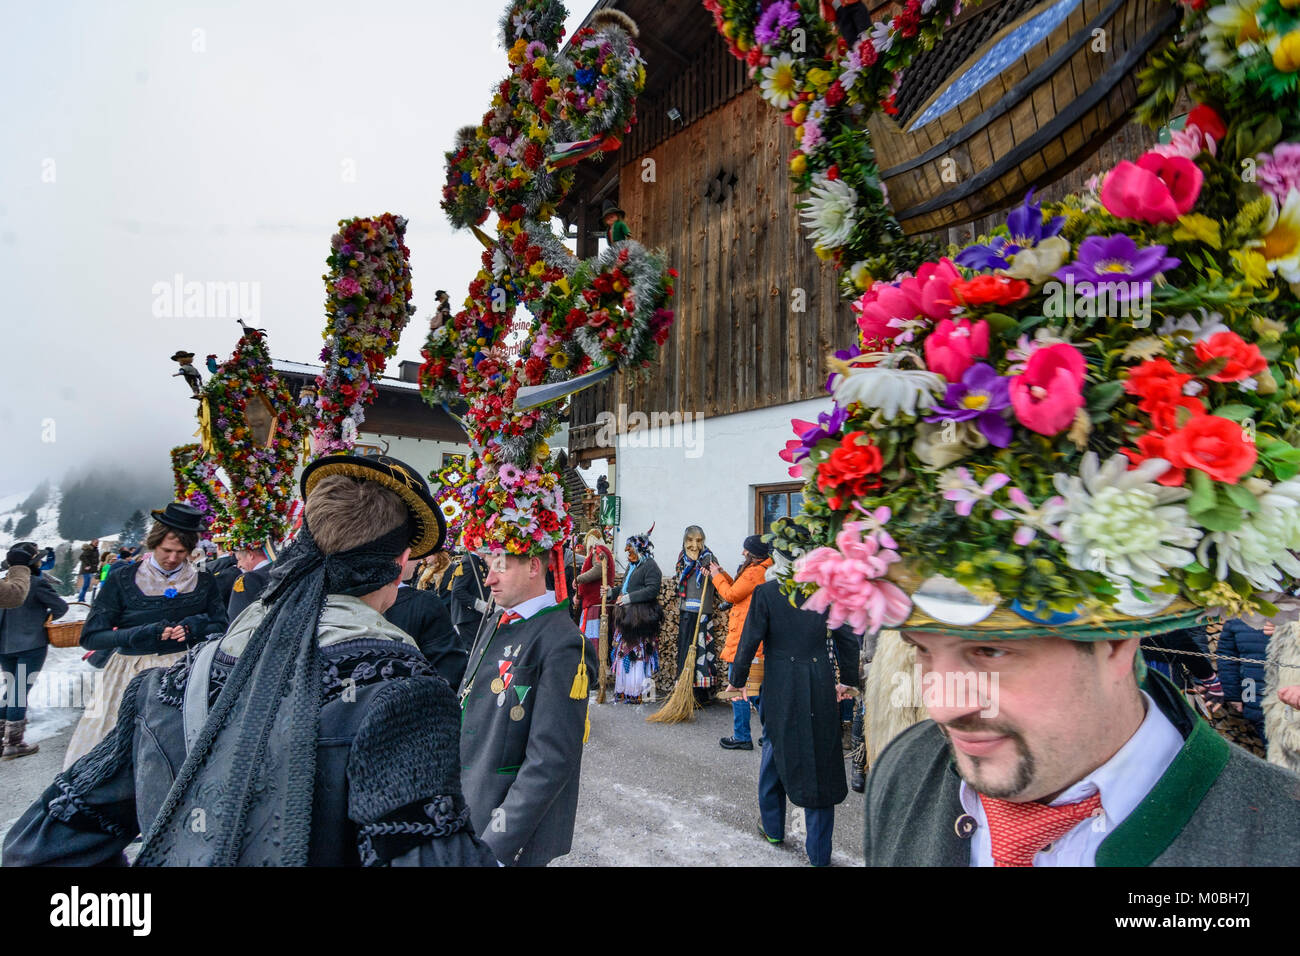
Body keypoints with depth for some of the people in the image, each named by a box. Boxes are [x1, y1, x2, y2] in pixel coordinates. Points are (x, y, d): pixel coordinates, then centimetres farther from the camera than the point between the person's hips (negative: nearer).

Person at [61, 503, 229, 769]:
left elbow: (223, 628, 10)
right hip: (131, 676, 0)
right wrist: (142, 634, -13)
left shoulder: (203, 582, 6)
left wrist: (194, 628, -10)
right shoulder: (123, 579, 2)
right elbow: (90, 637, 0)